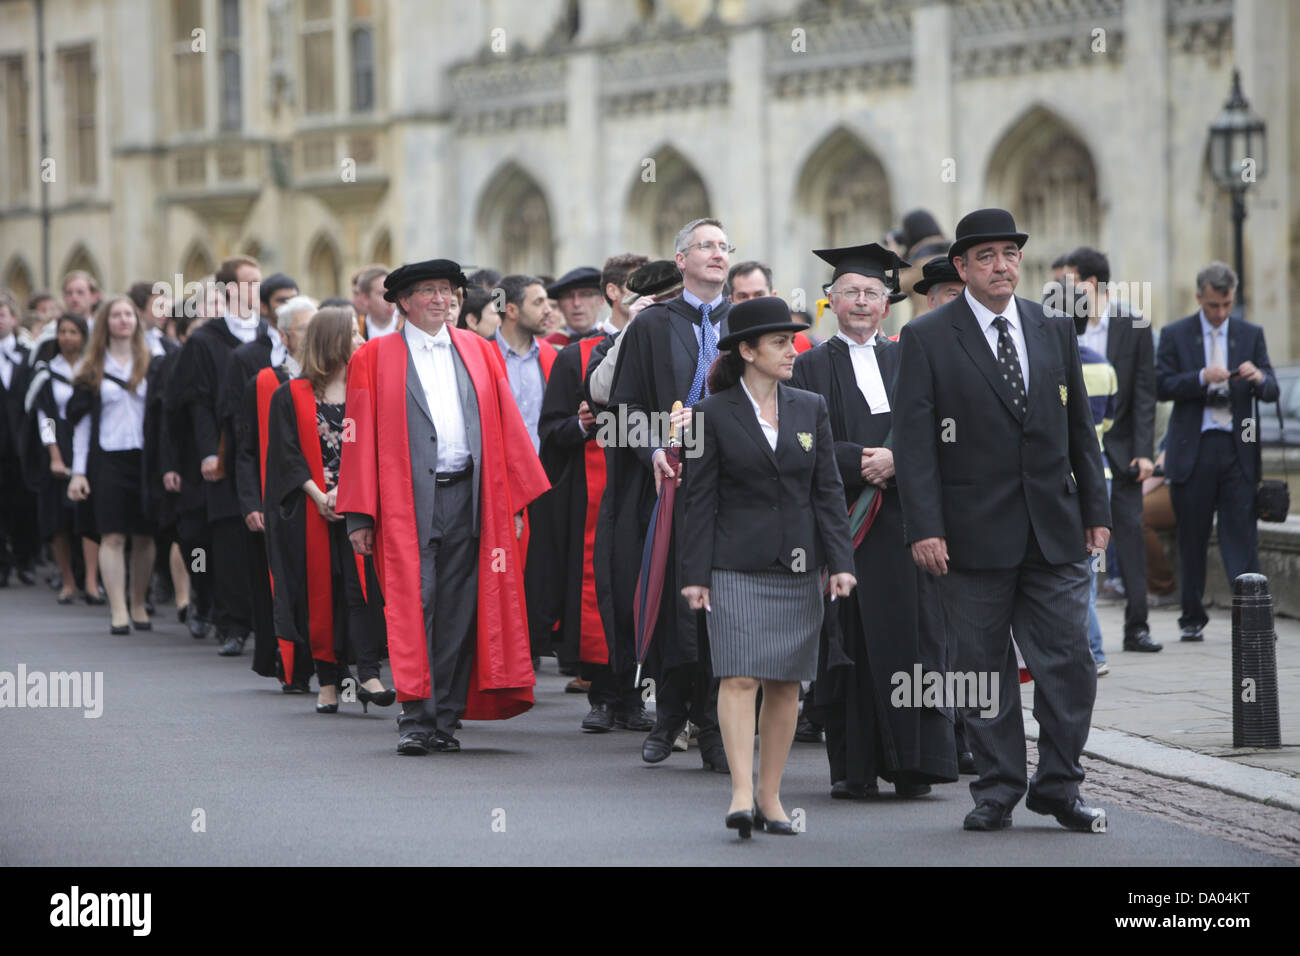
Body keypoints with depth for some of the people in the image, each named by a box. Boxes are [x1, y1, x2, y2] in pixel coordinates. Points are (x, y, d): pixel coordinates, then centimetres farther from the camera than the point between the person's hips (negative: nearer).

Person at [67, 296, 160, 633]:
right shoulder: (93, 369, 8)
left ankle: (139, 606, 13)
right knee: (112, 536, -7)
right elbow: (82, 420, 7)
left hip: (145, 456, 1)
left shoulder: (152, 363, 8)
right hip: (107, 459, -1)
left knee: (144, 536, 2)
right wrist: (78, 471, 1)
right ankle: (118, 611, -9)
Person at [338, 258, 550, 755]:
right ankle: (415, 719, -6)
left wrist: (514, 500, 6)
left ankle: (446, 719, 11)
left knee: (460, 613, 3)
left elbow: (507, 427, 13)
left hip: (468, 499, 3)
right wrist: (359, 516, -4)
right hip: (409, 500, -3)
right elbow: (361, 439, 2)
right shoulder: (374, 358, 5)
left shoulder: (479, 351, 14)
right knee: (413, 607, -9)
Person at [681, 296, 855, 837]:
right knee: (740, 677, -13)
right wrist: (695, 575, -7)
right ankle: (742, 794, -17)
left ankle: (770, 796, 12)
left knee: (786, 685, 5)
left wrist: (840, 562, -1)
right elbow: (700, 501, -1)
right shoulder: (714, 414, 0)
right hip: (737, 567, -4)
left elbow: (828, 492, 9)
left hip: (797, 568, 4)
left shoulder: (810, 410, 11)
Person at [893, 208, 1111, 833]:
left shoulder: (1054, 329, 11)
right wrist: (924, 527, -13)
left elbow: (1080, 426, 15)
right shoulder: (927, 338, -2)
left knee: (1070, 664, 0)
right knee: (985, 670, 4)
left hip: (1054, 532, 3)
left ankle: (1058, 788, 12)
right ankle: (997, 792, 14)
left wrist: (1095, 509, 11)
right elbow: (913, 441, -6)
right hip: (974, 535, -3)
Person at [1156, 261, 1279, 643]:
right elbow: (1161, 386, -4)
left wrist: (1259, 378, -17)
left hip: (1237, 449, 0)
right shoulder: (1175, 335, 5)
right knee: (1192, 539, 5)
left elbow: (1271, 391, 6)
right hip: (1192, 450, 0)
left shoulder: (1251, 335, 10)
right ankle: (1192, 619, 15)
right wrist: (1202, 378, -18)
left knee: (1242, 535, -8)